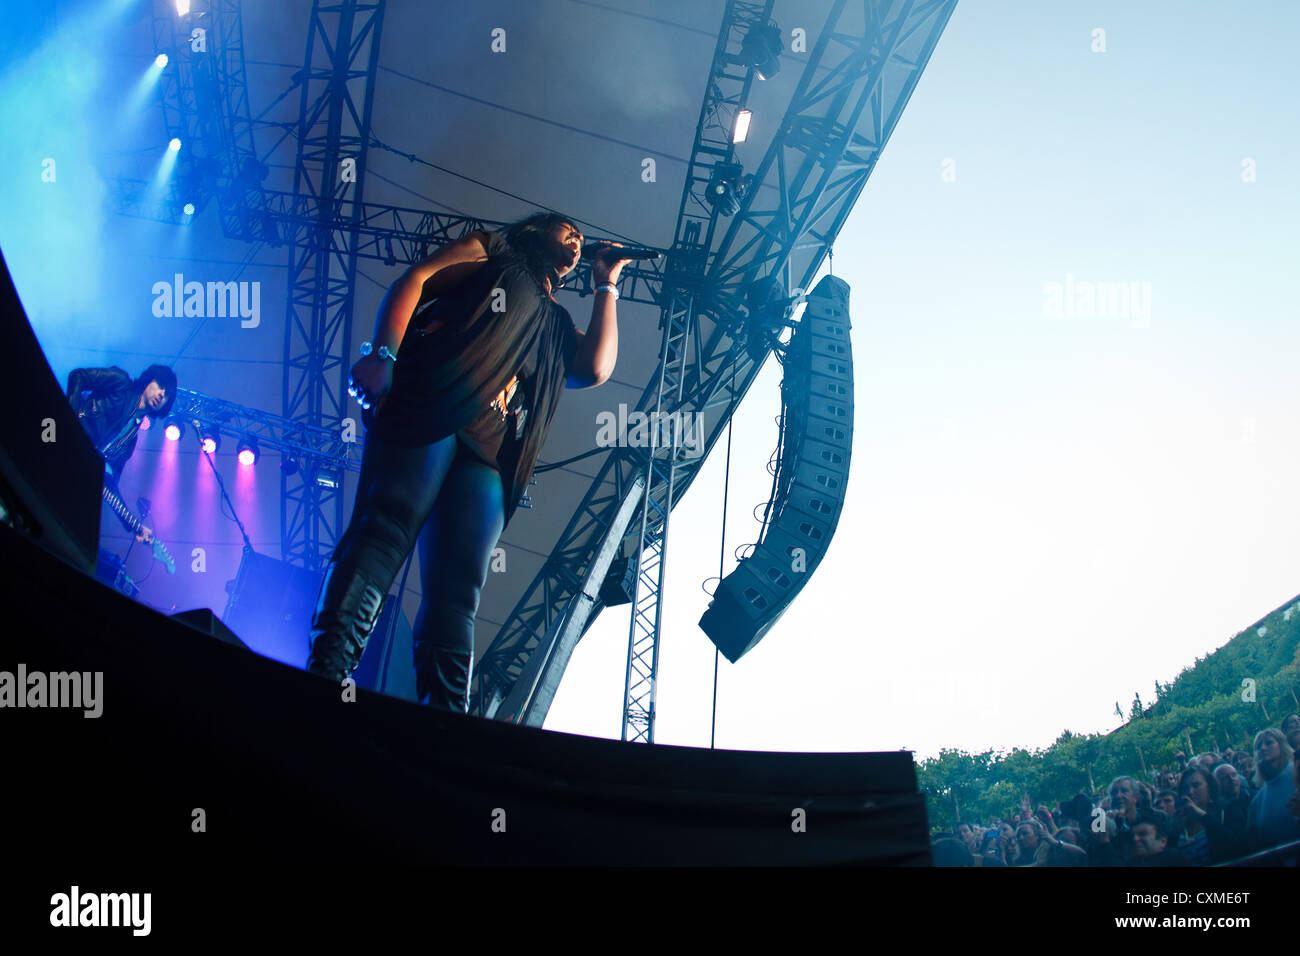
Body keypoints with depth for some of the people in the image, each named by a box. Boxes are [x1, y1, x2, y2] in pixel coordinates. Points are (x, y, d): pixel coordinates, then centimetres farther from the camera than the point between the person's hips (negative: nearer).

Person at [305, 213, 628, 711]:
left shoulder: (557, 323, 38)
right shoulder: (493, 250, 26)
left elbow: (595, 368, 17)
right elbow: (414, 280, 11)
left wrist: (606, 286, 30)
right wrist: (383, 353, -8)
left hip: (488, 455, 5)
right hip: (428, 406, -4)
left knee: (457, 587, -10)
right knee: (387, 524, -25)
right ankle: (325, 673, -35)